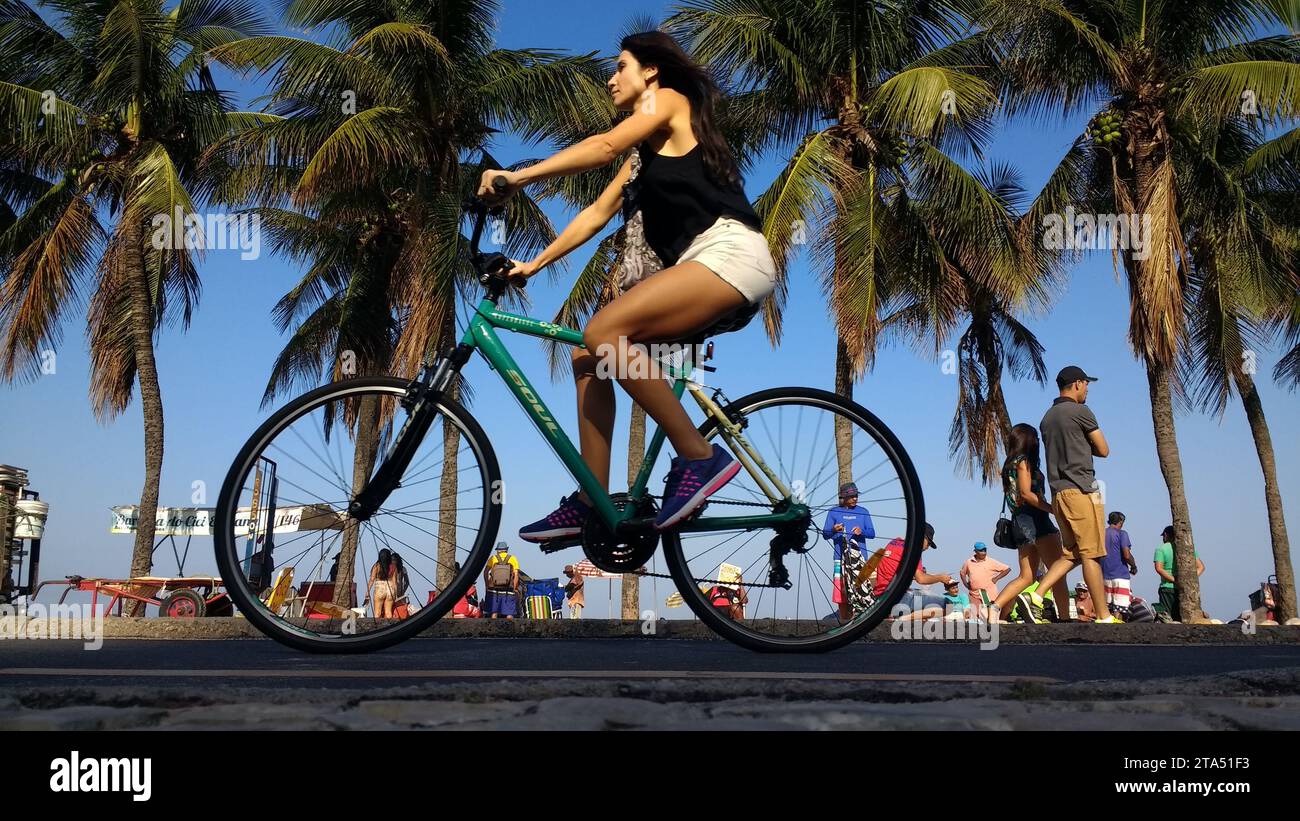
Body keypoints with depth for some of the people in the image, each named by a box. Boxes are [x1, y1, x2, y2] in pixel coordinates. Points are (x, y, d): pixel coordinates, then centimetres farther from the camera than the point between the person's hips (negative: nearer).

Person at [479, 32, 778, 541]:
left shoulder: (669, 99, 4)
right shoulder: (645, 153, 29)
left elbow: (605, 145, -14)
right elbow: (598, 212, 26)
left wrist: (517, 177, -19)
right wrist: (535, 264, 21)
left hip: (731, 254, -9)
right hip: (703, 268, 9)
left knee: (604, 332, -25)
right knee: (589, 355, 2)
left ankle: (699, 457, -20)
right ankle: (590, 504, 2)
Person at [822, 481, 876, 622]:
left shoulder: (863, 512, 14)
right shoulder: (834, 512, 9)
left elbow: (872, 533, 10)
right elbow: (825, 535, 5)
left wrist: (861, 531, -11)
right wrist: (833, 530, -17)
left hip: (860, 557, 1)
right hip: (840, 557, -1)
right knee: (842, 589, -6)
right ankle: (844, 620, 2)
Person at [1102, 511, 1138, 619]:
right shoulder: (1121, 534, -5)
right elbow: (1127, 555, -13)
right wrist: (1134, 566, 3)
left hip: (1104, 576, 5)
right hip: (1120, 575, -5)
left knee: (1108, 608, 10)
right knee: (1119, 609, -6)